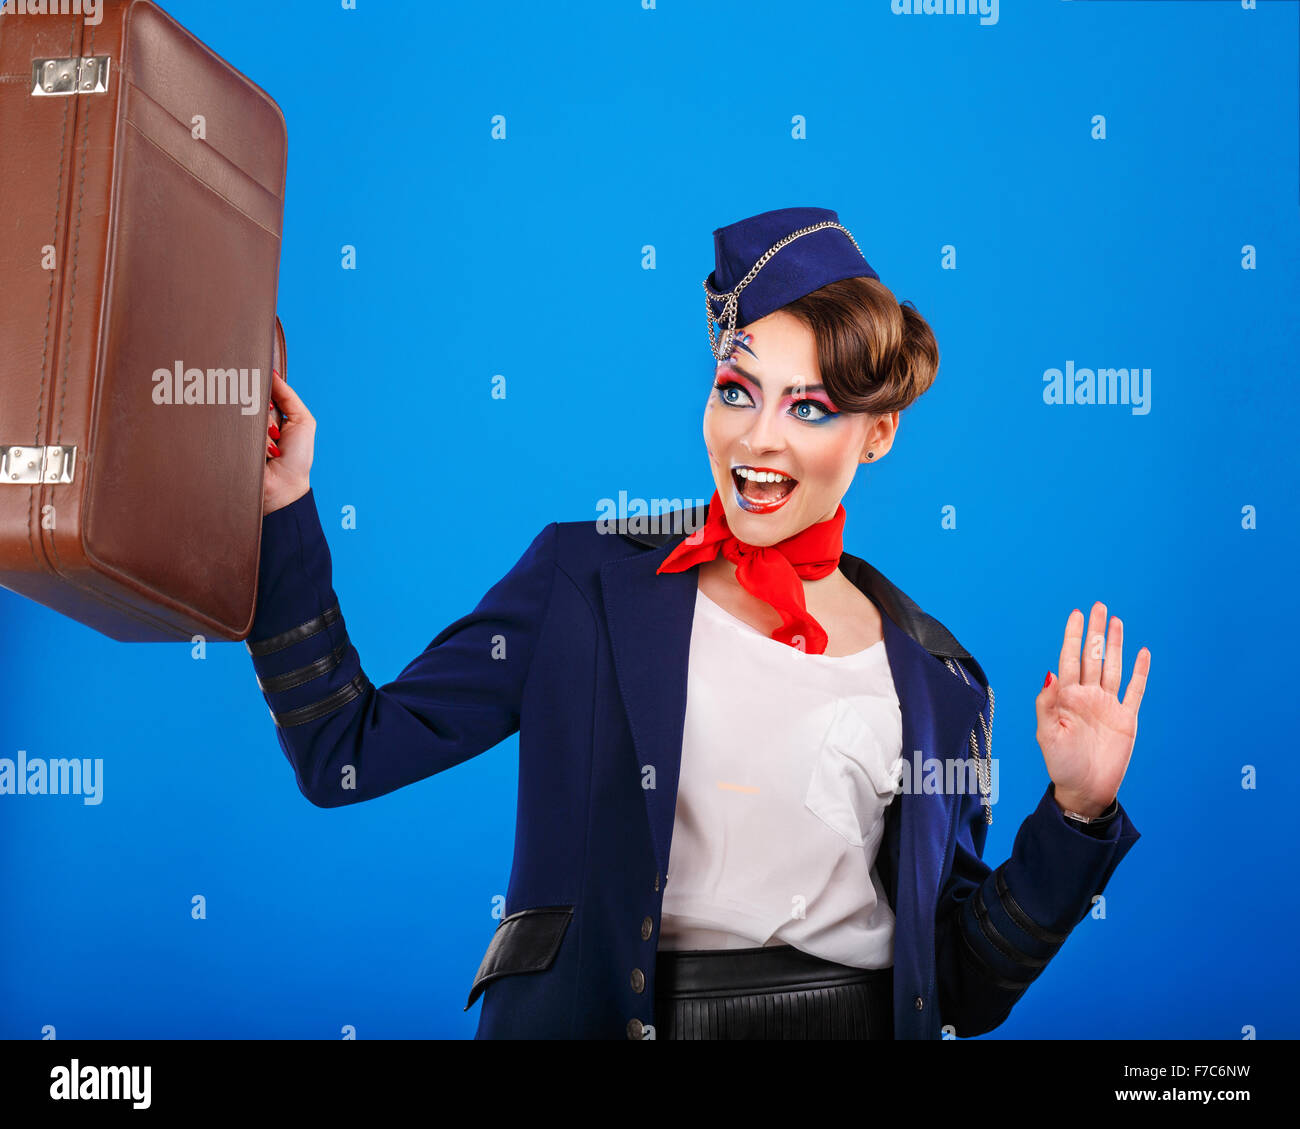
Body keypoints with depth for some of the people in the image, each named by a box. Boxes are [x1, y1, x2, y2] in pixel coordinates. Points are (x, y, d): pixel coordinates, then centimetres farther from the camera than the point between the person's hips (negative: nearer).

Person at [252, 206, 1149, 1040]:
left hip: (861, 1019, 3)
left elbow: (963, 991, 11)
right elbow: (347, 751, 1)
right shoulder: (587, 579, 6)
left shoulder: (939, 689, 9)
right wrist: (286, 506, -1)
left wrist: (1076, 815, 1)